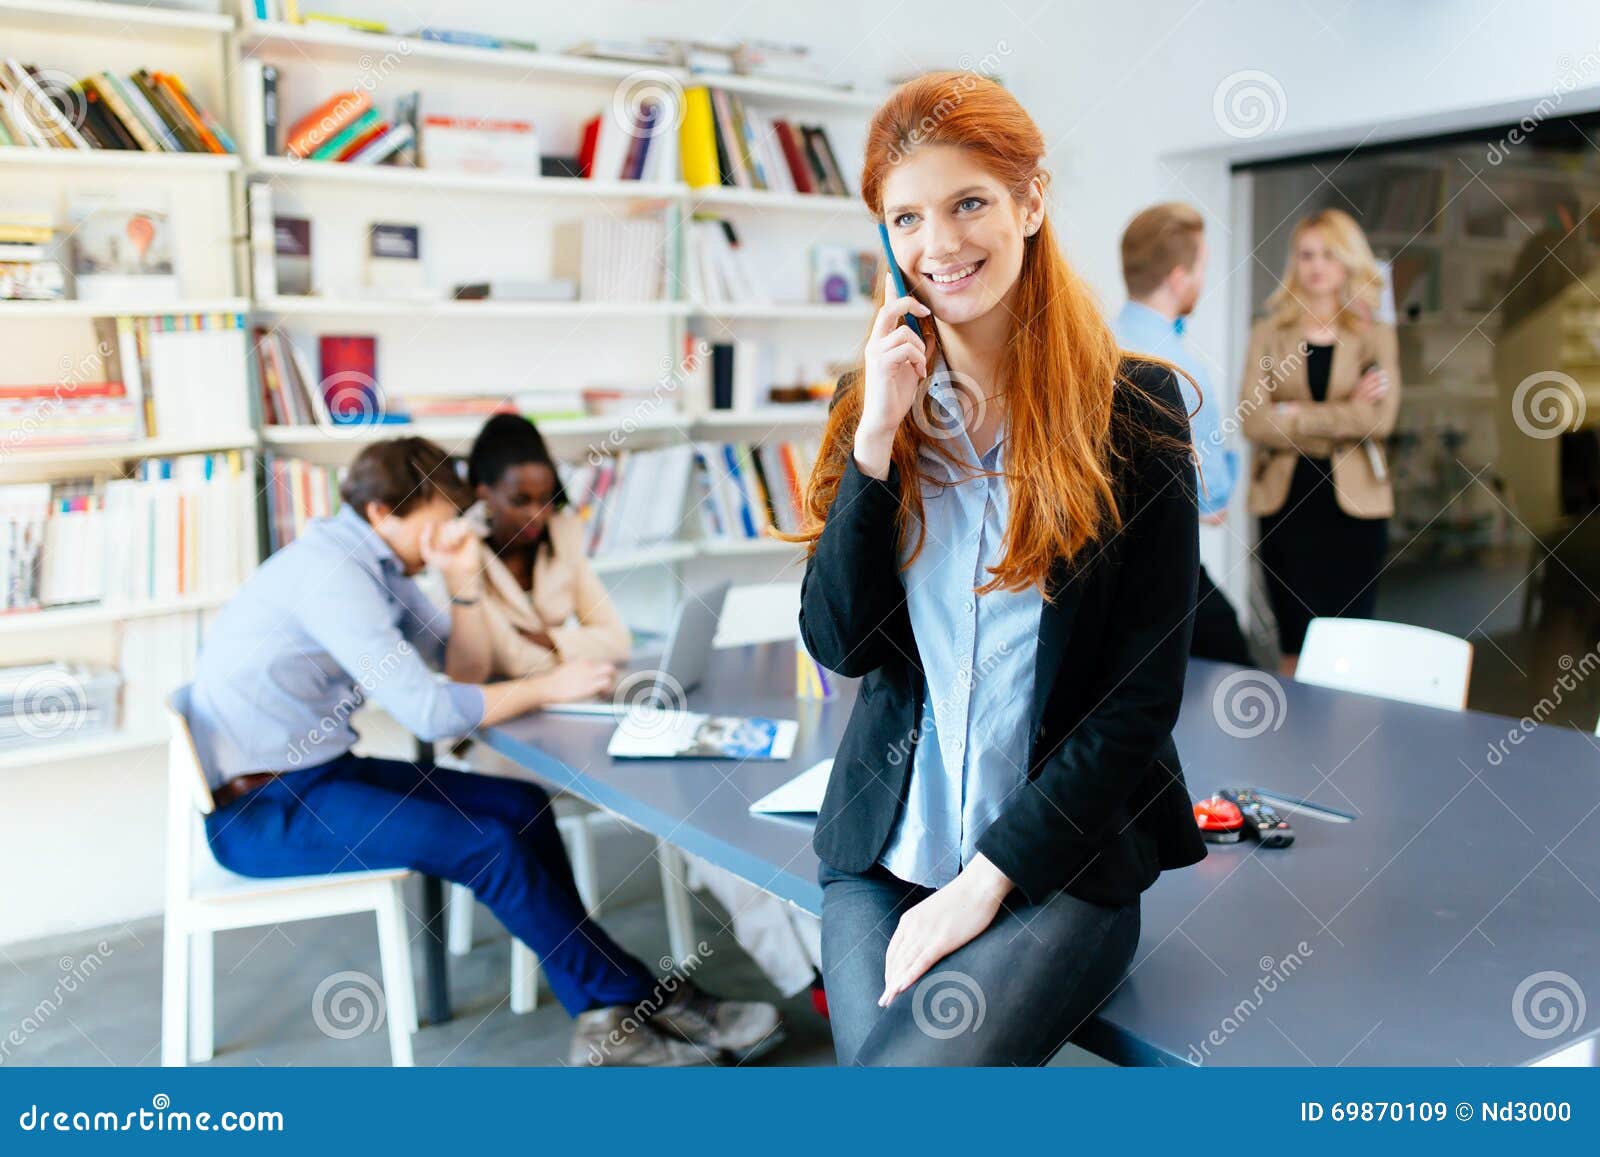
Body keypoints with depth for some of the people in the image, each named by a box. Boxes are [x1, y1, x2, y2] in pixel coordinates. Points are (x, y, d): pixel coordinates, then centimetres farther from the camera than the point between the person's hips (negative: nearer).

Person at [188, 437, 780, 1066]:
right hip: (260, 809, -10)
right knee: (489, 845, -20)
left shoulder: (383, 566, 10)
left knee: (522, 807, -1)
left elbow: (465, 672, 11)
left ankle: (610, 1021, -1)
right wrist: (546, 686, -14)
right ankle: (641, 998, -5)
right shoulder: (330, 571, -20)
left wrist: (464, 581, -4)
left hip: (315, 772, 10)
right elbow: (428, 711, -24)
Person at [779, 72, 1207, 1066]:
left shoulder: (1133, 408, -4)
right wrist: (877, 440, -13)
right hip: (885, 850, 3)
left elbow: (1144, 695, -6)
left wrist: (986, 880, -11)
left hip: (1063, 860, -3)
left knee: (918, 1063, -24)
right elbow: (839, 646, -2)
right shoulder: (873, 404, 6)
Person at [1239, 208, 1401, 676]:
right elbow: (1253, 421, -8)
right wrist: (1343, 413, -9)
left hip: (1353, 503, 0)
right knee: (1296, 649, 3)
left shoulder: (1376, 338, 7)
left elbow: (1380, 418, -11)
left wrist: (1297, 415, -11)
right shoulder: (1268, 334, 6)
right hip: (1285, 501, 0)